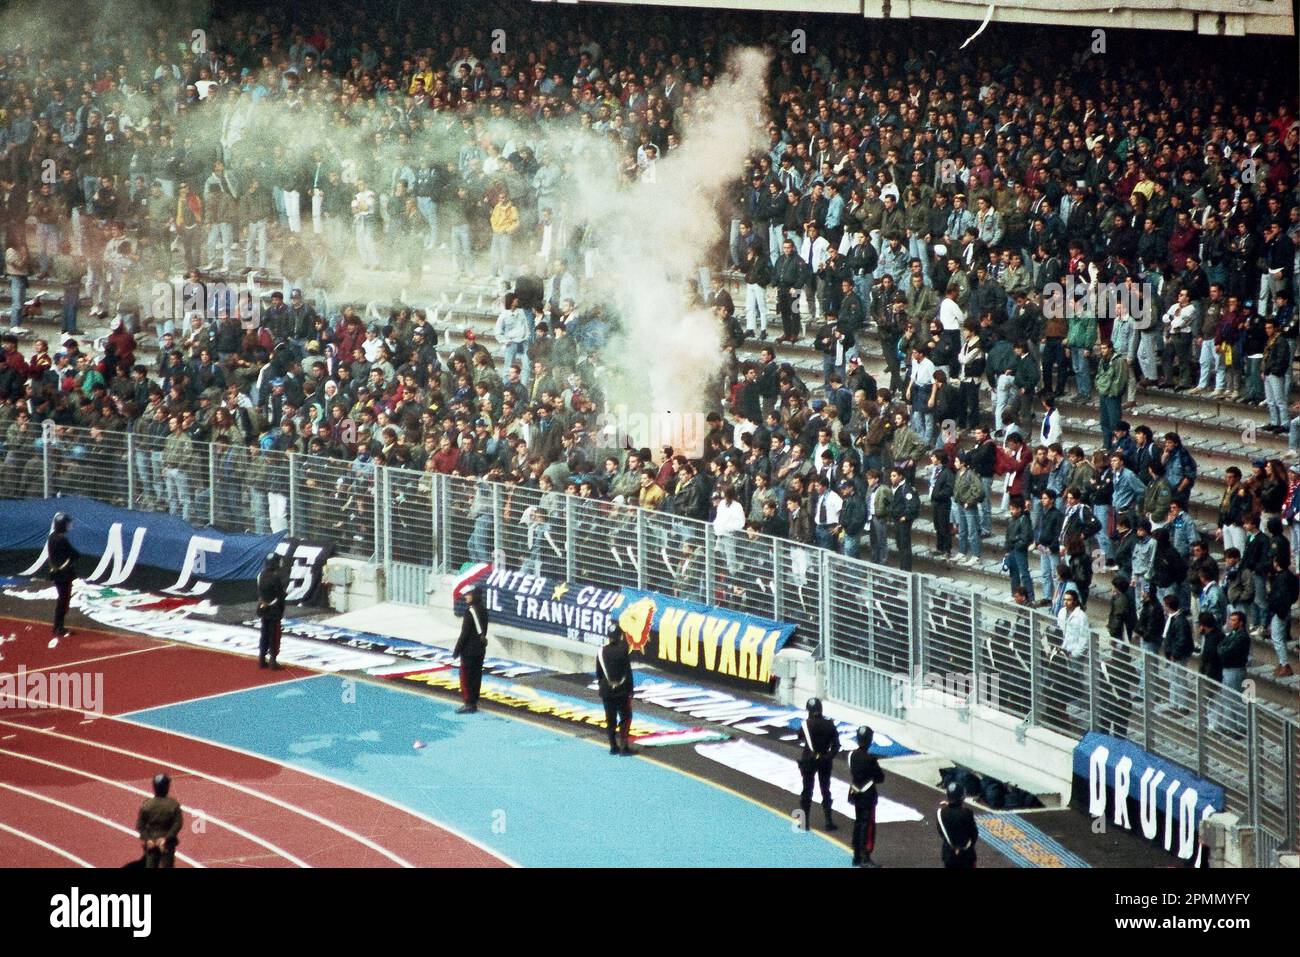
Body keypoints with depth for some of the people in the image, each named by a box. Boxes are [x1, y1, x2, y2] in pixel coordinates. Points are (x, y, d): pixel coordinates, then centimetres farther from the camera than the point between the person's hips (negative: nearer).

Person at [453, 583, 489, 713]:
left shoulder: (470, 611, -19)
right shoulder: (483, 610, 7)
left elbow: (464, 633, -18)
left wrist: (457, 650, -12)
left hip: (469, 649, -8)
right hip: (480, 649, 8)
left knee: (466, 677, -1)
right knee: (476, 675, 12)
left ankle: (468, 704, -1)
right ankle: (473, 703, 18)